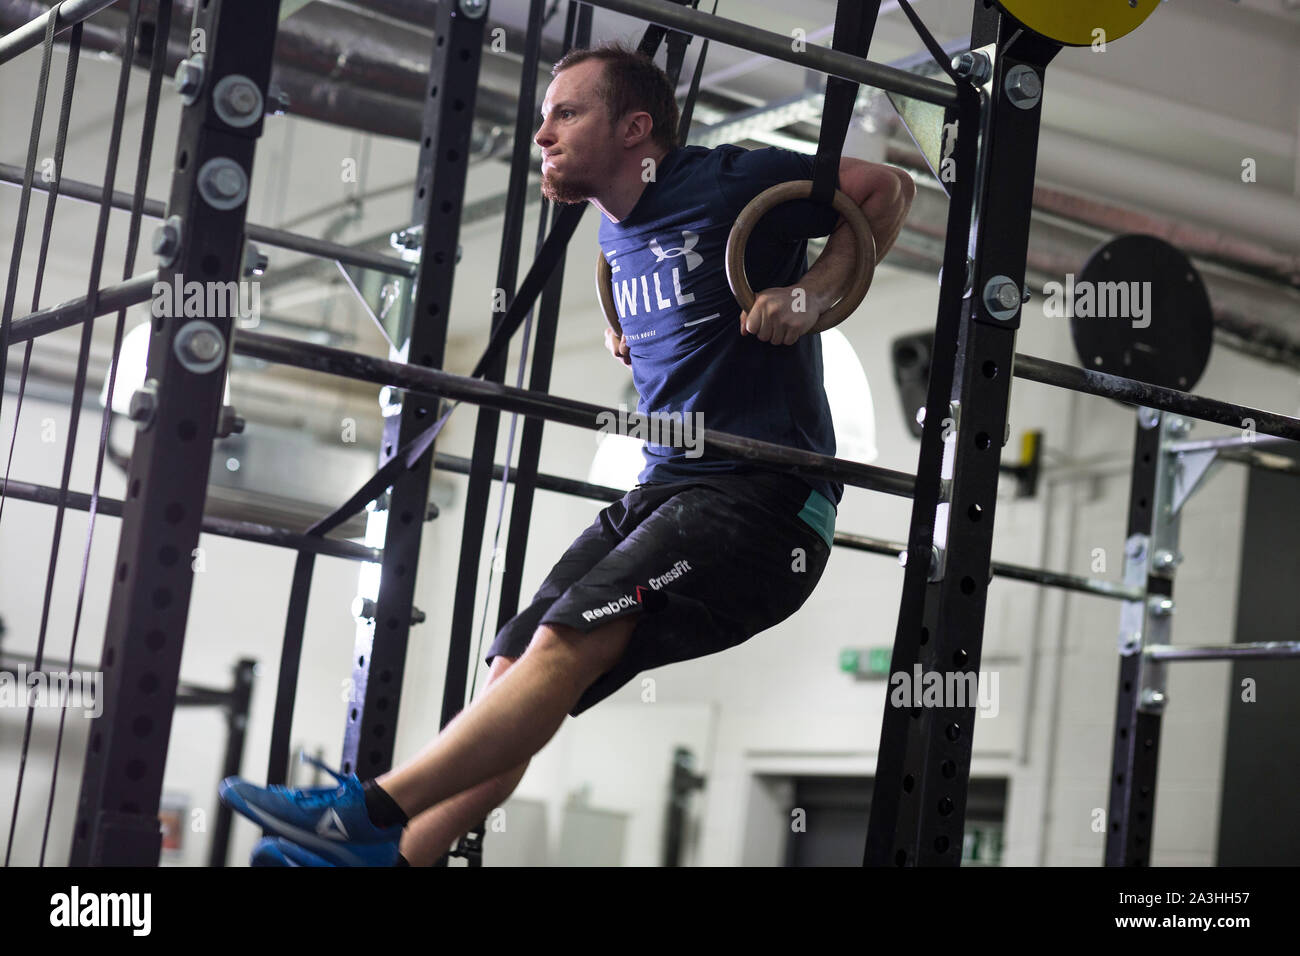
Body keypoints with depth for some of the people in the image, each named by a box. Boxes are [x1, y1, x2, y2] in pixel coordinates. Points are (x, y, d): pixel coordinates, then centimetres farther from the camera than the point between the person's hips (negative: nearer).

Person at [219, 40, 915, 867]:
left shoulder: (729, 184, -7)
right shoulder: (616, 229, 16)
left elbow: (891, 189, 1)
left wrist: (813, 294, -11)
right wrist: (631, 332, 17)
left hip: (763, 494, -9)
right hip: (666, 486, 9)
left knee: (566, 642, -24)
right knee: (515, 669, -4)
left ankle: (369, 814, -29)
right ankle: (382, 855, -11)